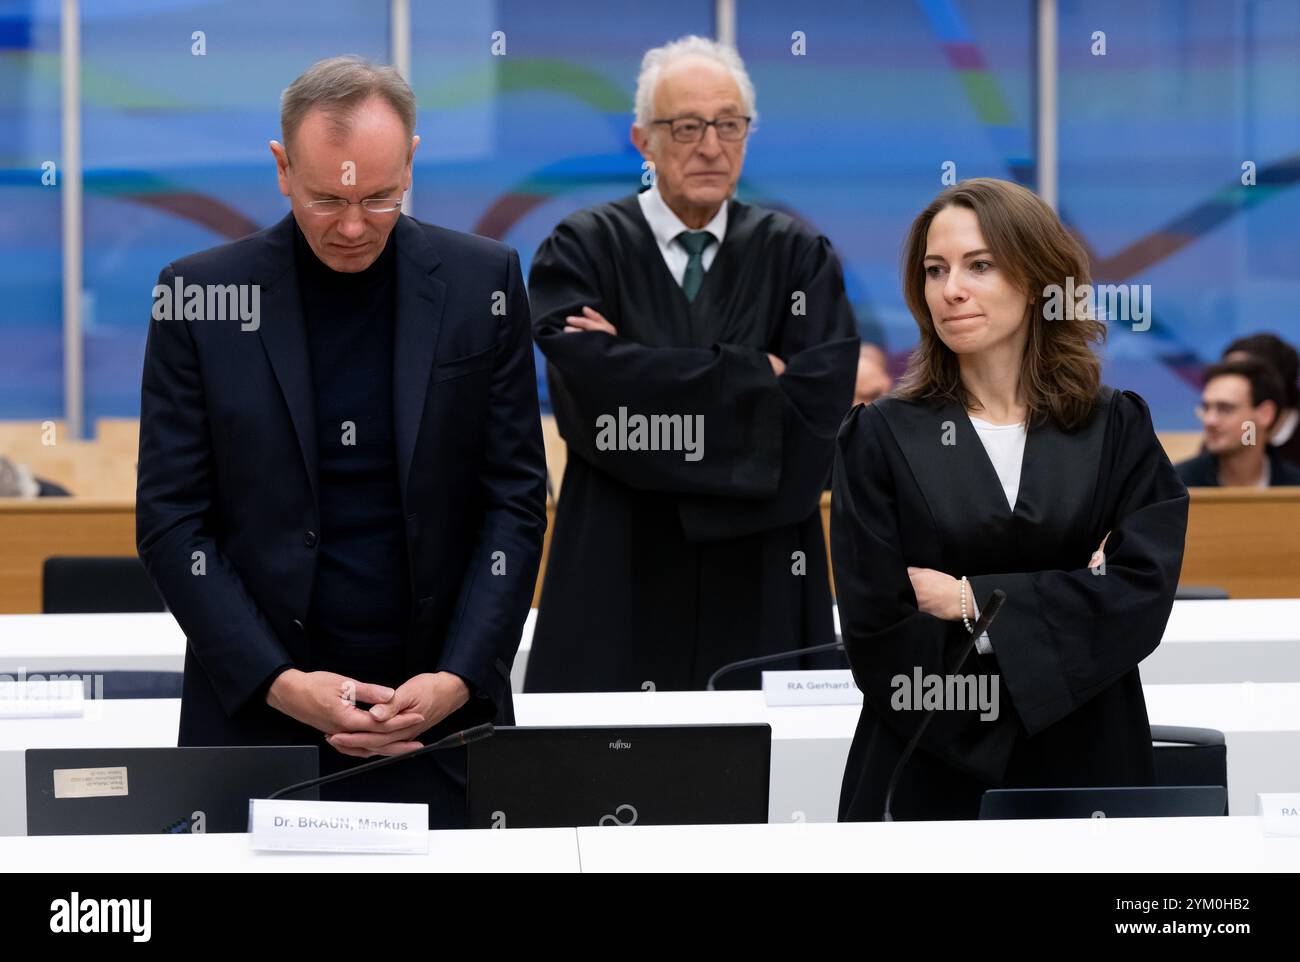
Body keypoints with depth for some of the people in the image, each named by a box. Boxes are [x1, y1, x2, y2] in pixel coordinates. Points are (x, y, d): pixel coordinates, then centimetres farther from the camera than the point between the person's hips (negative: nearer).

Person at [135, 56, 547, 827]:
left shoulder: (482, 284, 1)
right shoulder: (200, 295, -2)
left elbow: (516, 502, 2)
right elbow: (171, 520, -2)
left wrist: (458, 680, -10)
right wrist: (278, 683, -12)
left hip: (441, 709, 1)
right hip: (257, 710, 0)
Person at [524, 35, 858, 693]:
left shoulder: (797, 257, 9)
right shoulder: (583, 250, 4)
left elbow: (820, 397, -8)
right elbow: (589, 385, -14)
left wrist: (651, 374, -10)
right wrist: (752, 375, -9)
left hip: (760, 591, 1)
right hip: (620, 585, -1)